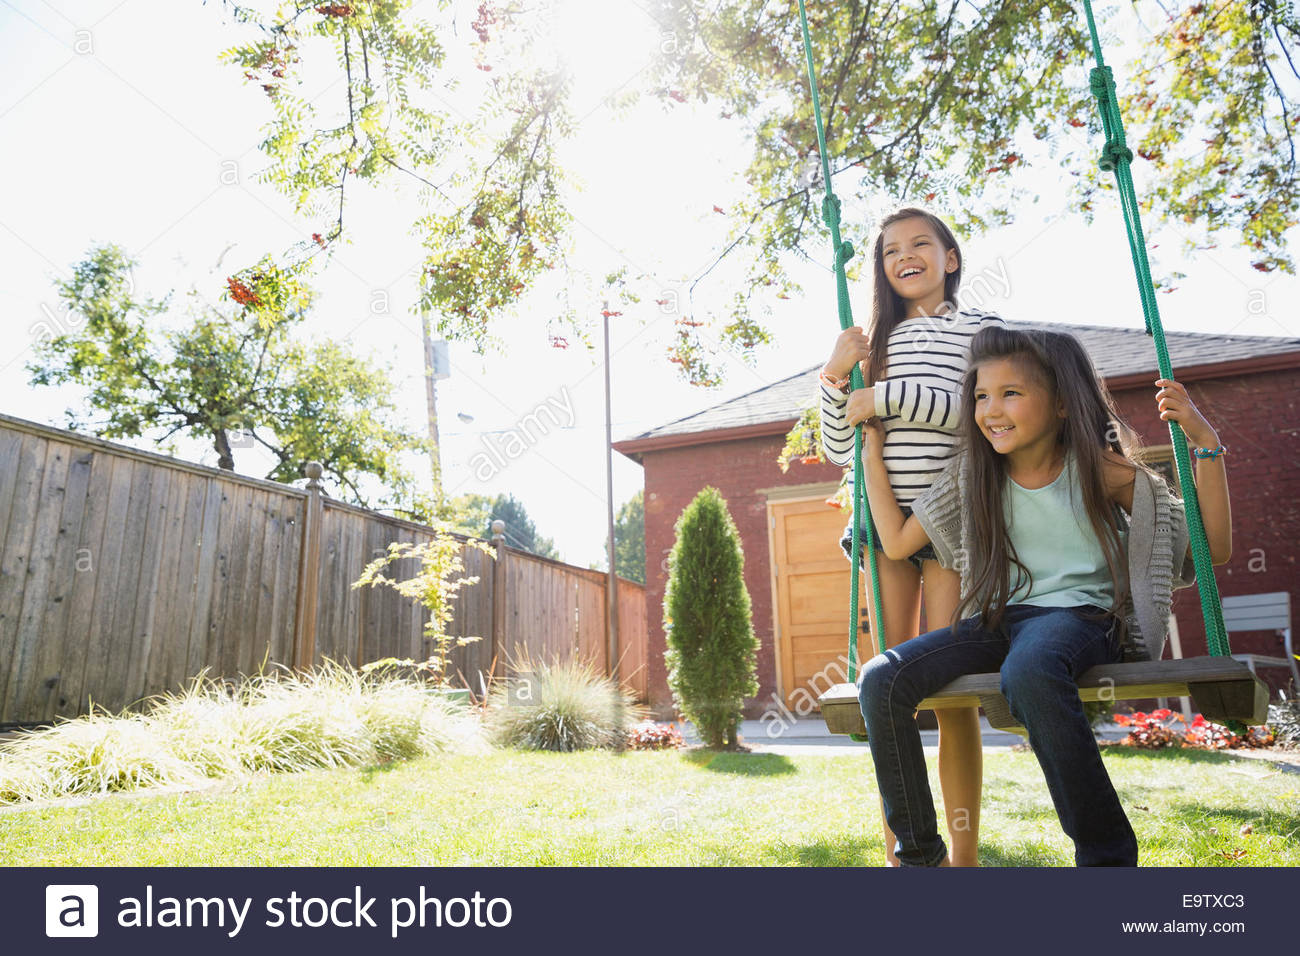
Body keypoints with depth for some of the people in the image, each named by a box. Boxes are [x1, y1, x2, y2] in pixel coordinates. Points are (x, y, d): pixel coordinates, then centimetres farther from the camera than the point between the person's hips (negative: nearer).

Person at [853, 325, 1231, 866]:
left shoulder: (1103, 472, -2)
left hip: (1080, 614, -4)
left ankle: (1107, 854, -20)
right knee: (882, 680, -20)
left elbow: (1214, 550, 0)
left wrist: (1206, 445, -10)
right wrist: (873, 455, 10)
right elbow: (896, 542, 12)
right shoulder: (971, 475, 8)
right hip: (999, 619, 4)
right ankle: (918, 852, 0)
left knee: (1028, 672, -41)